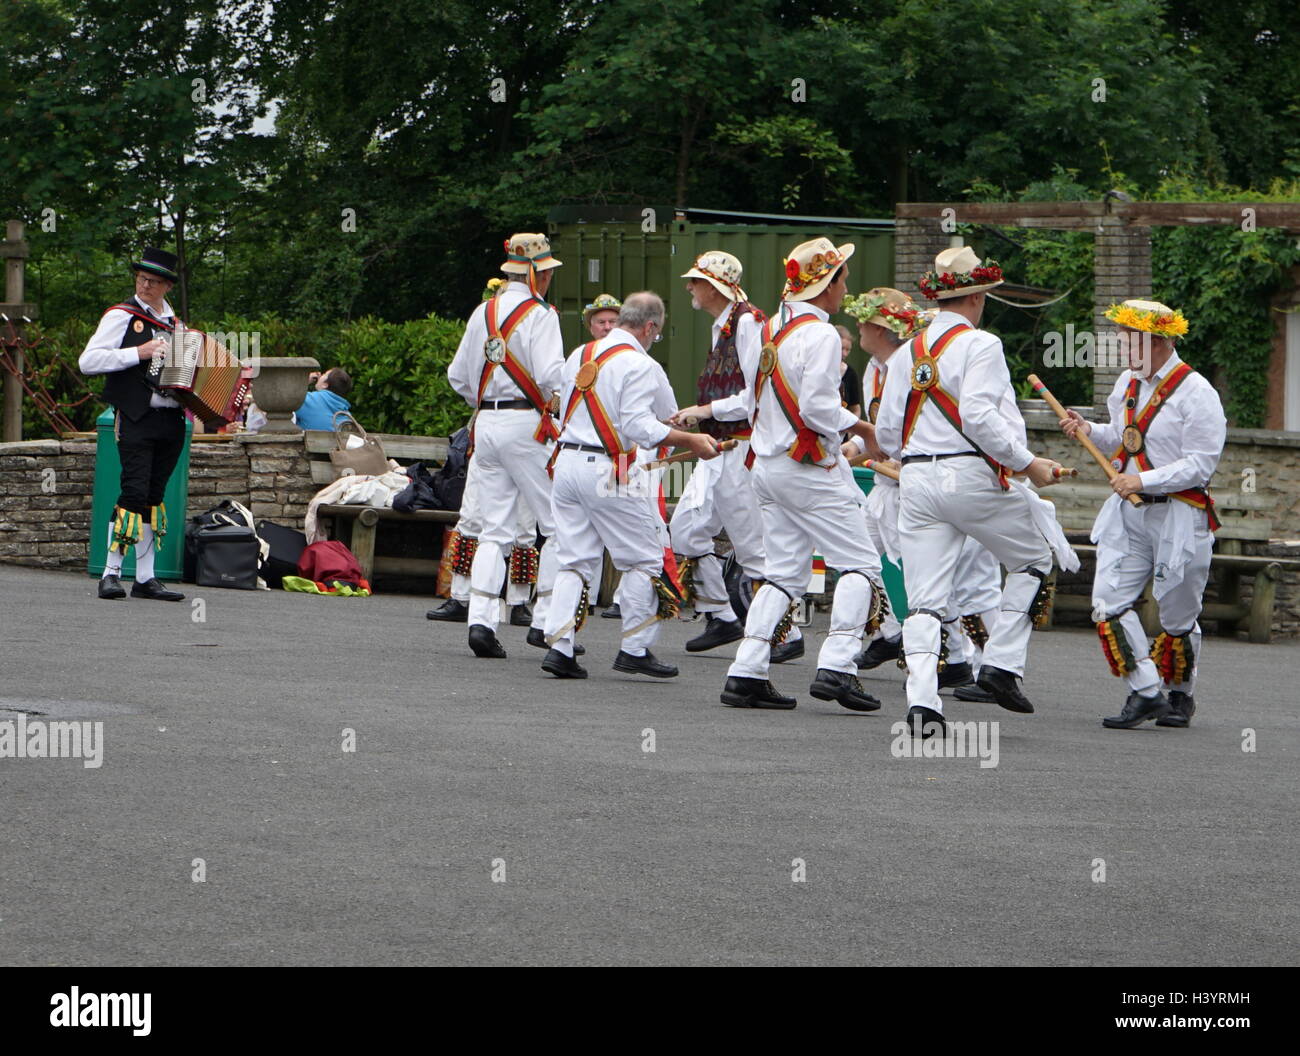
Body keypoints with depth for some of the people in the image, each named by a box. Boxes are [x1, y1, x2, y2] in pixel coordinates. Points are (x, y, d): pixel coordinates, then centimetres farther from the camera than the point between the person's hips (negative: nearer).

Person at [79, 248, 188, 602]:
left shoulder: (174, 324, 18)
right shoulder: (122, 316, 0)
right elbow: (88, 361, -10)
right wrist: (138, 353, -16)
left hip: (171, 423, 6)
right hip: (136, 419, -6)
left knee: (154, 498, 7)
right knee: (134, 493, -14)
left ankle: (146, 577, 8)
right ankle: (111, 573, -10)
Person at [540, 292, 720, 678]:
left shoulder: (581, 355, 14)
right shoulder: (641, 366, -10)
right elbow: (639, 425, -15)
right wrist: (690, 440, -12)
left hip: (567, 462, 7)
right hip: (609, 472, -7)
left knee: (574, 560, 10)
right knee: (644, 560, 5)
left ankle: (559, 647, -1)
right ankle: (635, 650, 5)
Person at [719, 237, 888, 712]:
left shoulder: (769, 329, 11)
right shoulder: (819, 335, -15)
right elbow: (817, 405, -22)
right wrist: (861, 427, -8)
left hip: (768, 465, 8)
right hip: (811, 470, -8)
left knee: (784, 573, 11)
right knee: (860, 565, -1)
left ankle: (746, 674, 3)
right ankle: (835, 667, -13)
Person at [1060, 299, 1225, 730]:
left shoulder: (1196, 393, -12)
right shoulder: (1128, 383, 11)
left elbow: (1200, 464, -15)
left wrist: (1144, 480, -22)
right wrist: (1090, 430, 5)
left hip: (1178, 516, -6)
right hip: (1128, 511, 6)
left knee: (1177, 614, 4)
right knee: (1109, 601, -7)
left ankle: (1180, 695, 25)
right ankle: (1145, 693, -3)